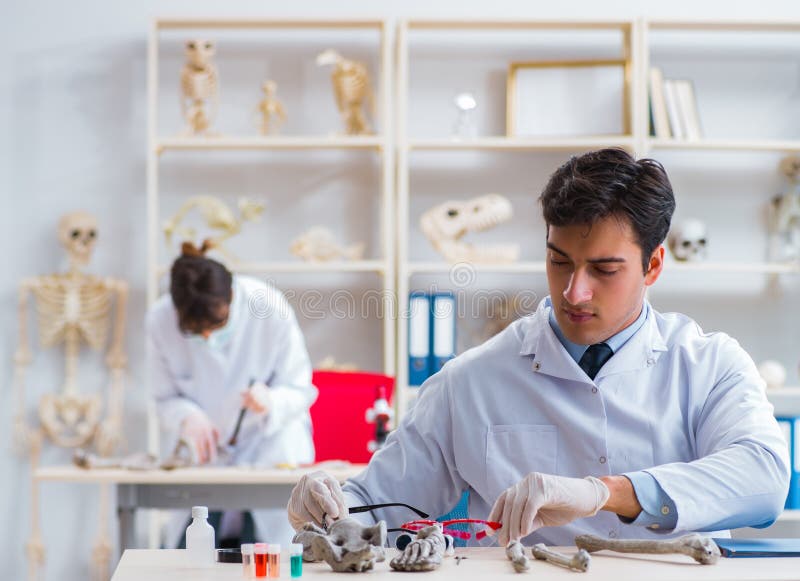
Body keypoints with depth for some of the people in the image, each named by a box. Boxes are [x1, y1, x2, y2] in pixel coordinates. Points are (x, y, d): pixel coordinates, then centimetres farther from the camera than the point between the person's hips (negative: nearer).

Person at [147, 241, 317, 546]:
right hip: (209, 454, 2)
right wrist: (187, 418, -29)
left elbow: (300, 389, -13)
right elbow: (166, 397, -5)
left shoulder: (270, 308, -21)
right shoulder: (160, 320, -17)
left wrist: (271, 403, -36)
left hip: (271, 448, -2)